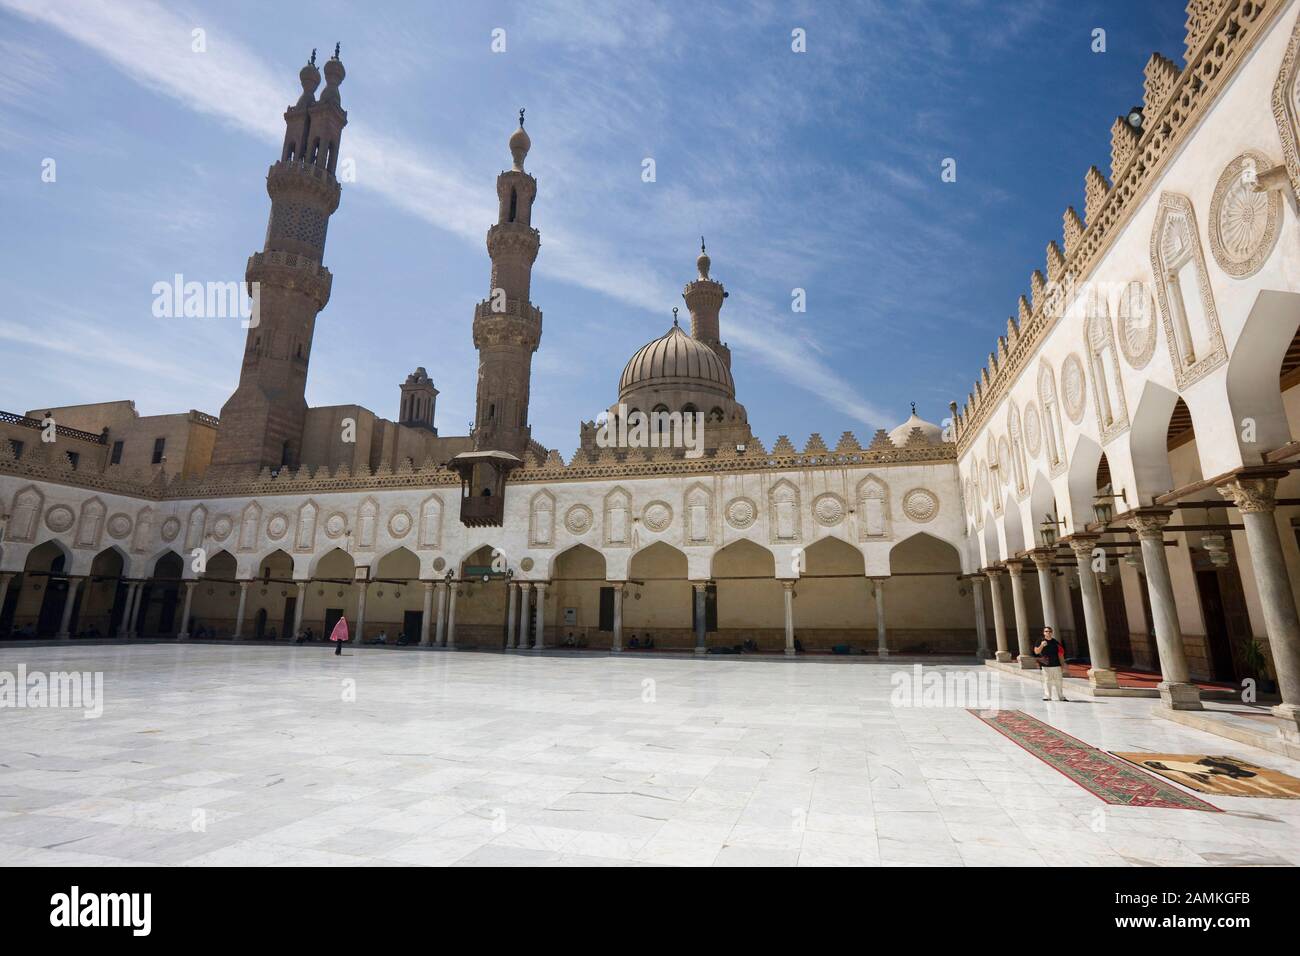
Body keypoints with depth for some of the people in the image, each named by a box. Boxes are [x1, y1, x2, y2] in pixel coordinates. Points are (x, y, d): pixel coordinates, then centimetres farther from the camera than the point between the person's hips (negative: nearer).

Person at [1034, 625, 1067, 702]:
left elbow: (1060, 653, 19)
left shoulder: (1056, 642, 11)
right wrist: (1041, 645, -18)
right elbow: (1036, 652, -4)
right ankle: (1047, 696, 1)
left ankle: (1061, 696, 17)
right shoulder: (1040, 641, 1)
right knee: (1047, 681, -3)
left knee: (1058, 681, 9)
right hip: (1046, 665, -3)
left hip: (1056, 664, 3)